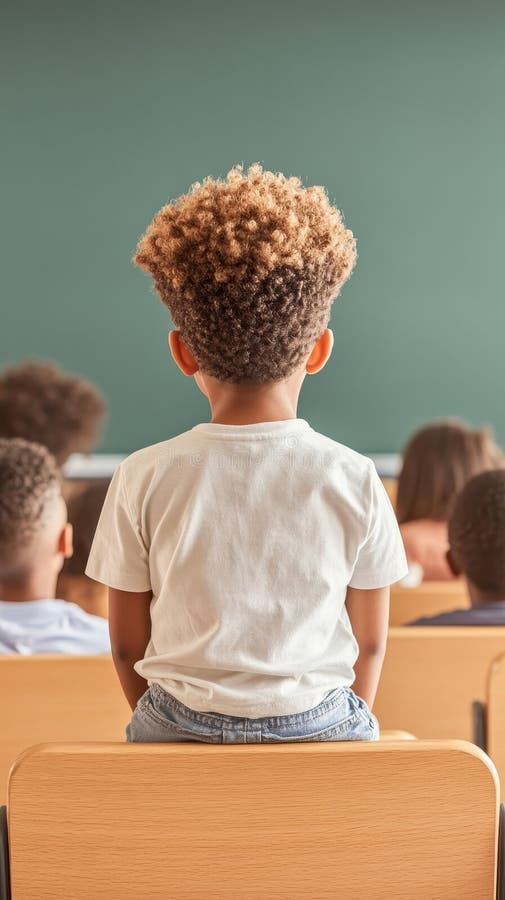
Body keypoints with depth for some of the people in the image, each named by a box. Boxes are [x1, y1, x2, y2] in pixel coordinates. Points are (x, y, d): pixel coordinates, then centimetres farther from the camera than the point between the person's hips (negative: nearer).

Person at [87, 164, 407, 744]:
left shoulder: (142, 480, -9)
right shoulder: (354, 480, -8)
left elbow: (128, 645, 0)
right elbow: (369, 643, 2)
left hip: (180, 732, 0)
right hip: (323, 730, 0)